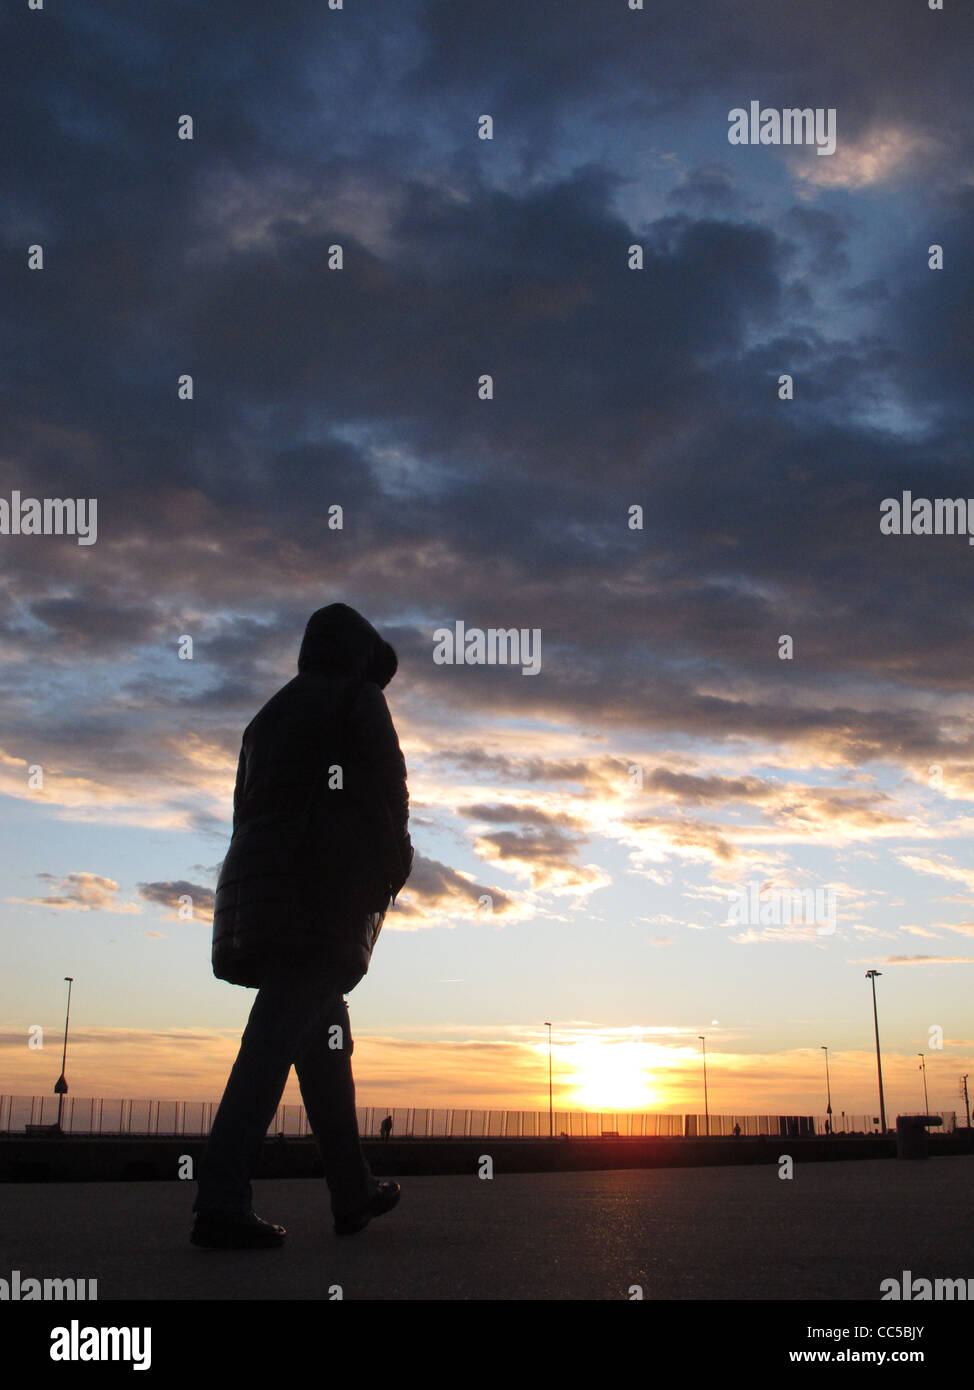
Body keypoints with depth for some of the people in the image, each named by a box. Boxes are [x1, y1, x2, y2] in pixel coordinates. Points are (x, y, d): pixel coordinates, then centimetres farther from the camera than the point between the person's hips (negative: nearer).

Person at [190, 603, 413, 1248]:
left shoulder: (270, 714, 24)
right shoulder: (358, 699, 5)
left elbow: (247, 806, 19)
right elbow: (386, 792, -5)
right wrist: (391, 869, 5)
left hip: (258, 887, 8)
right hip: (329, 892, -7)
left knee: (325, 1040, 13)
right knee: (278, 1038, -14)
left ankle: (354, 1192, 18)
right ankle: (223, 1201, -21)